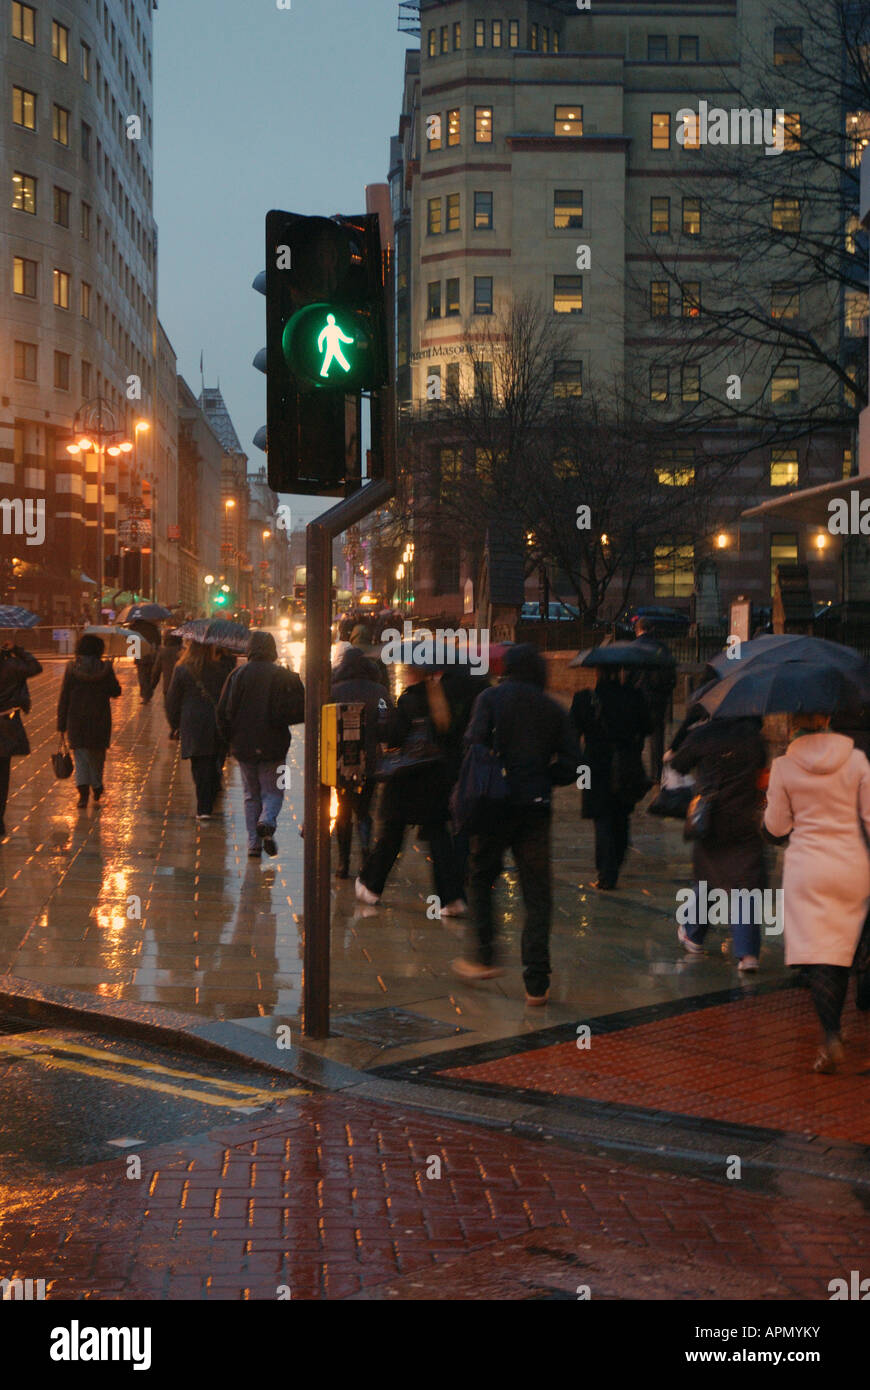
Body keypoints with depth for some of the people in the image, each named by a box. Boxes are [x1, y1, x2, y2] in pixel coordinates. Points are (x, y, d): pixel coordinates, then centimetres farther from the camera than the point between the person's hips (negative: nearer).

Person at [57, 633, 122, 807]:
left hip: (76, 719, -1)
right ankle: (96, 788, 30)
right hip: (100, 719, 1)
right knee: (97, 754, 18)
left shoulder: (72, 668, -5)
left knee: (80, 754, 2)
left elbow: (63, 697, -3)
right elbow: (116, 692, 3)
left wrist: (61, 724, 2)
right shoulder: (105, 668, -6)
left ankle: (83, 791, -13)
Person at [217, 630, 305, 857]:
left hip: (243, 746, 2)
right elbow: (300, 711, -6)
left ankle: (253, 843, 6)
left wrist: (231, 737, 10)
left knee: (251, 795, 12)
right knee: (273, 791, 9)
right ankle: (267, 821, -20)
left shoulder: (238, 675, -2)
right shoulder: (285, 677, -5)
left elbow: (223, 712, -3)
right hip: (273, 746, -1)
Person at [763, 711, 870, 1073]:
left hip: (807, 867, -2)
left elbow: (776, 826, 2)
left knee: (818, 954, -4)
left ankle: (831, 1036, -18)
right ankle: (834, 1025, 28)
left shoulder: (783, 766, -4)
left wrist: (771, 797, 20)